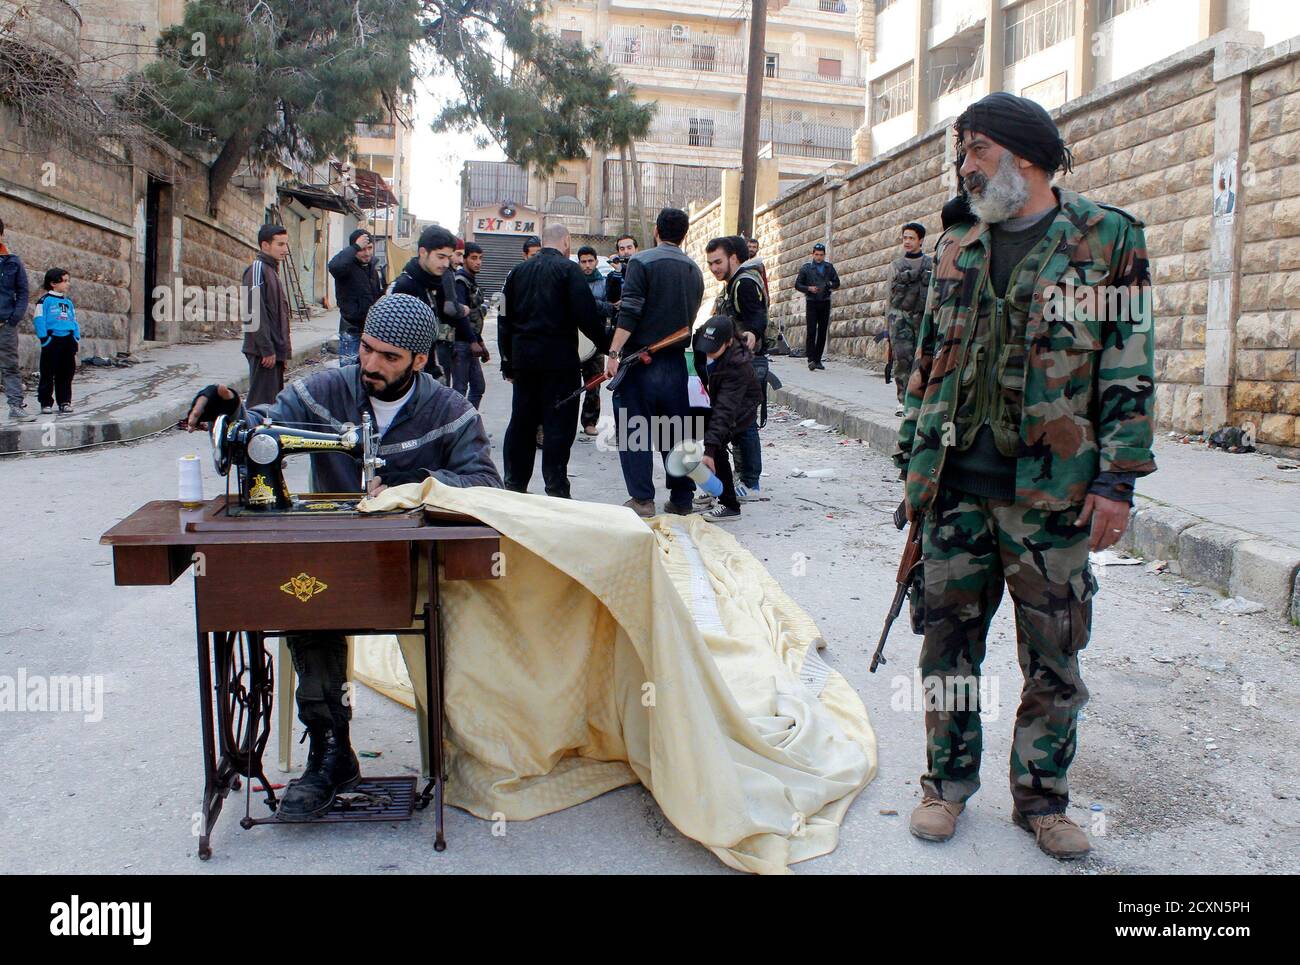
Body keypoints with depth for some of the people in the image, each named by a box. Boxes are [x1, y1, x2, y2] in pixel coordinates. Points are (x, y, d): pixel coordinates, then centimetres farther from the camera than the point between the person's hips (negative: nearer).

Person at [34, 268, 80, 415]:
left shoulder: (68, 302, 15)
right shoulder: (45, 300, -4)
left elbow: (74, 321, 17)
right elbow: (39, 320, -8)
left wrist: (76, 339, 7)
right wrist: (44, 339, -14)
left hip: (68, 340, 5)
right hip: (52, 340, -5)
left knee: (66, 373, 8)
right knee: (48, 374, 0)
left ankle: (65, 401, 15)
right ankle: (46, 403, 5)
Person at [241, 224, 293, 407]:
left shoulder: (273, 270, 19)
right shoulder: (258, 268, -11)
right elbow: (255, 312, -18)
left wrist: (284, 350, 18)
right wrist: (267, 349, -20)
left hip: (275, 350, 10)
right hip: (264, 352, -10)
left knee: (275, 398, 13)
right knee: (261, 401, -8)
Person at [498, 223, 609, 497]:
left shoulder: (518, 271, 12)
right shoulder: (569, 269, -5)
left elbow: (505, 319, 14)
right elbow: (587, 315, -14)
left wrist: (507, 361, 19)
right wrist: (606, 345, -3)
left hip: (523, 358, 5)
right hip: (559, 358, -5)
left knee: (521, 423, 13)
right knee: (558, 424, -2)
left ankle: (514, 484, 18)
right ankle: (556, 490, -2)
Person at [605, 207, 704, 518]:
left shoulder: (642, 262, -7)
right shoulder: (694, 270, 11)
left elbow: (629, 313, -14)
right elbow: (690, 319, 15)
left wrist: (613, 353, -14)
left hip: (641, 358, -5)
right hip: (676, 360, 5)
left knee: (634, 430, 3)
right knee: (675, 432, 11)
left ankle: (642, 498, 2)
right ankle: (681, 498, 15)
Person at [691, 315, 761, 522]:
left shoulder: (737, 366, -36)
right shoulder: (701, 338, -18)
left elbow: (725, 410, -42)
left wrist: (710, 450, -48)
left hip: (740, 407, -8)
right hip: (714, 401, 8)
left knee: (716, 442, -28)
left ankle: (729, 505, -19)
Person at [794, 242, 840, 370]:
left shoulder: (829, 267, 9)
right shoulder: (806, 267, 3)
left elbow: (837, 283, 11)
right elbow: (797, 284, 4)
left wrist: (829, 285, -11)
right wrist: (809, 288, -14)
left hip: (825, 303, 3)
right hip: (811, 302, -3)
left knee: (822, 332, 4)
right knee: (811, 331, -12)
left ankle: (818, 360, 11)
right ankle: (811, 360, -14)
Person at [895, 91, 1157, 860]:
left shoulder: (1109, 239, 0)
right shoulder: (958, 250, 12)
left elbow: (1130, 369, -4)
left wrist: (1117, 481, -10)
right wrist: (914, 461, 11)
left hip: (1051, 493, -3)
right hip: (957, 488, 4)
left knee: (1054, 660, 7)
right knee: (949, 644, 10)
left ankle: (1042, 798, 26)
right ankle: (948, 783, 26)